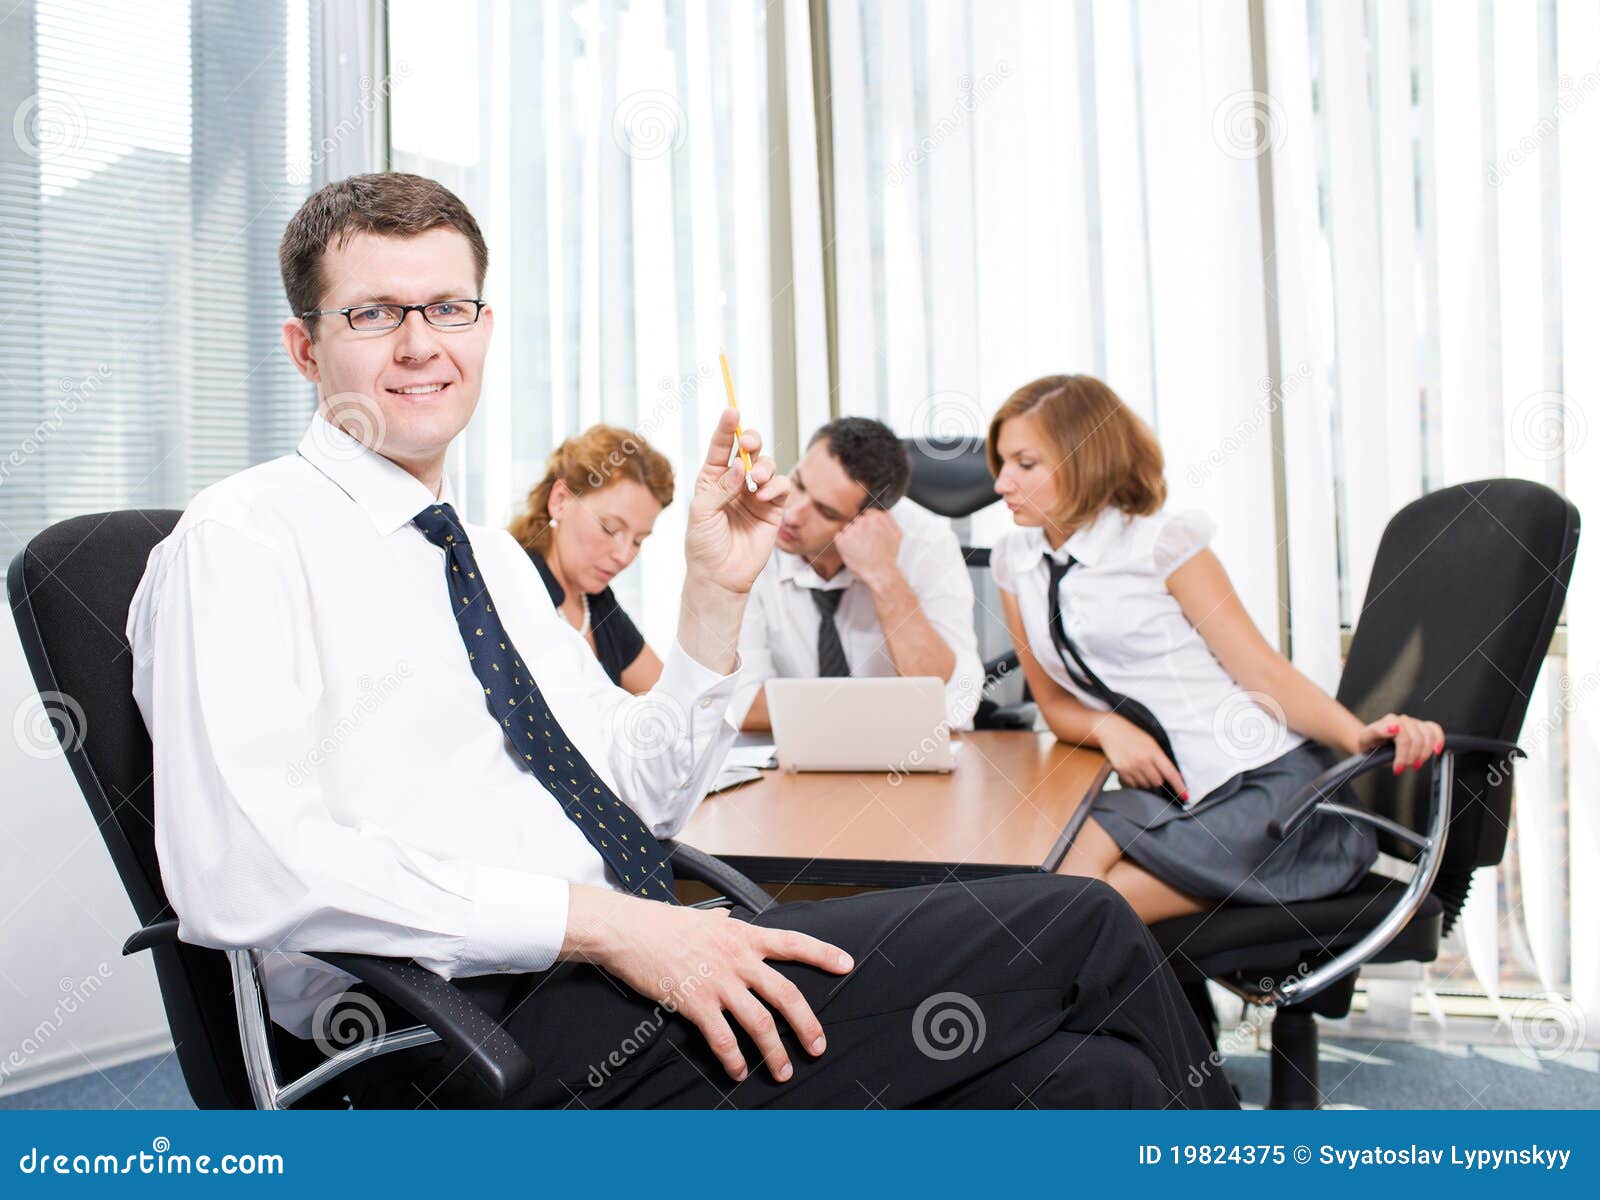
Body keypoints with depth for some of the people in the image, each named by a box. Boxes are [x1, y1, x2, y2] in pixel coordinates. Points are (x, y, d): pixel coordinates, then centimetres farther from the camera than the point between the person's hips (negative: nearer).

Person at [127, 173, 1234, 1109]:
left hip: (640, 963, 7)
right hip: (485, 1024, -7)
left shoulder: (495, 558, 21)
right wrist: (602, 922, -21)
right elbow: (239, 871, -18)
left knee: (1091, 1072, -13)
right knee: (1089, 935, -15)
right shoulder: (242, 541, -2)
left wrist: (717, 594, 8)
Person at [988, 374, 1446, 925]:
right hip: (1167, 791, 5)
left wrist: (1362, 736, -24)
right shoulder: (1015, 561, 9)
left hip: (1267, 780, -5)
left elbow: (1263, 670, -7)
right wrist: (1108, 726, -9)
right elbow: (1055, 703, 14)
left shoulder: (1161, 540, -5)